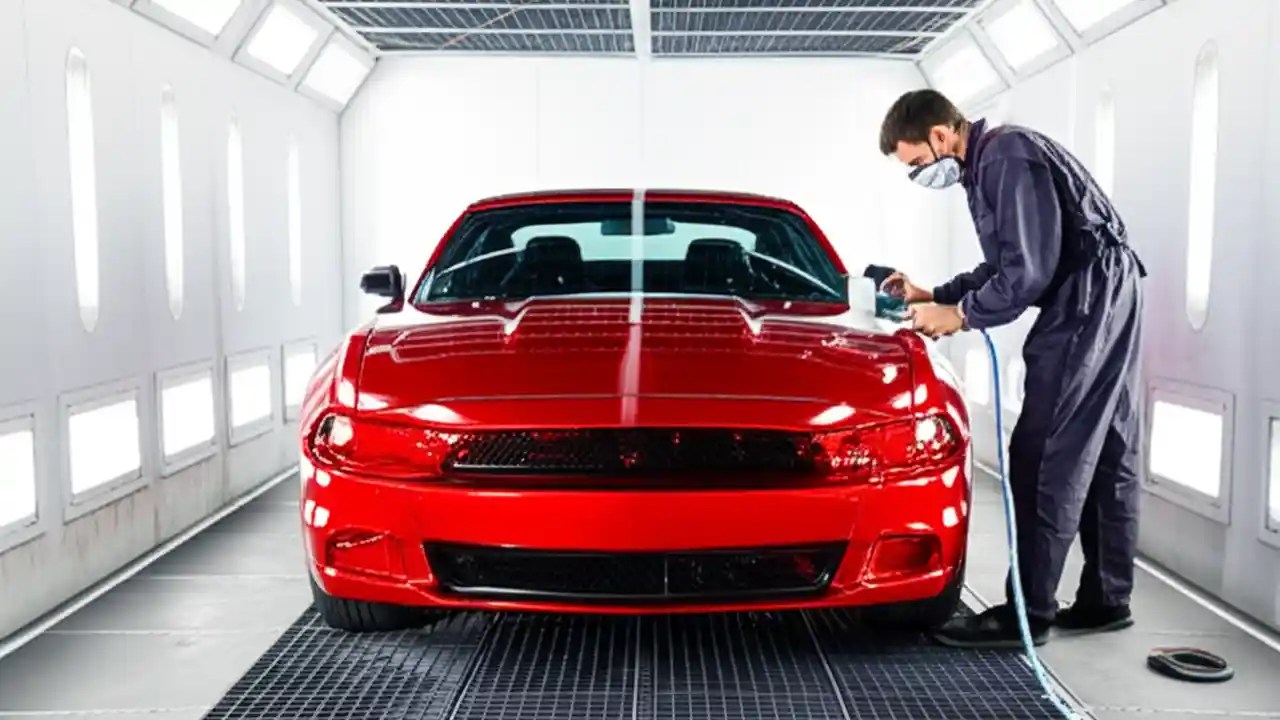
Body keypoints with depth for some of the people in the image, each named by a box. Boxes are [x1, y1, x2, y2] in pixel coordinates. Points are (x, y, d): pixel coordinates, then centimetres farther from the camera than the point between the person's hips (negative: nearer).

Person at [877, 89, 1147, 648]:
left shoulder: (1008, 157, -15)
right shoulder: (988, 164, 17)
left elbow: (1030, 270, -20)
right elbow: (1004, 266, 23)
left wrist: (961, 315, -10)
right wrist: (933, 296, 17)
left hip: (1089, 300, -11)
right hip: (1108, 299, 11)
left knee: (1045, 461, -10)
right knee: (1105, 457, 12)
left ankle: (1026, 615, -5)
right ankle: (1106, 600, 19)